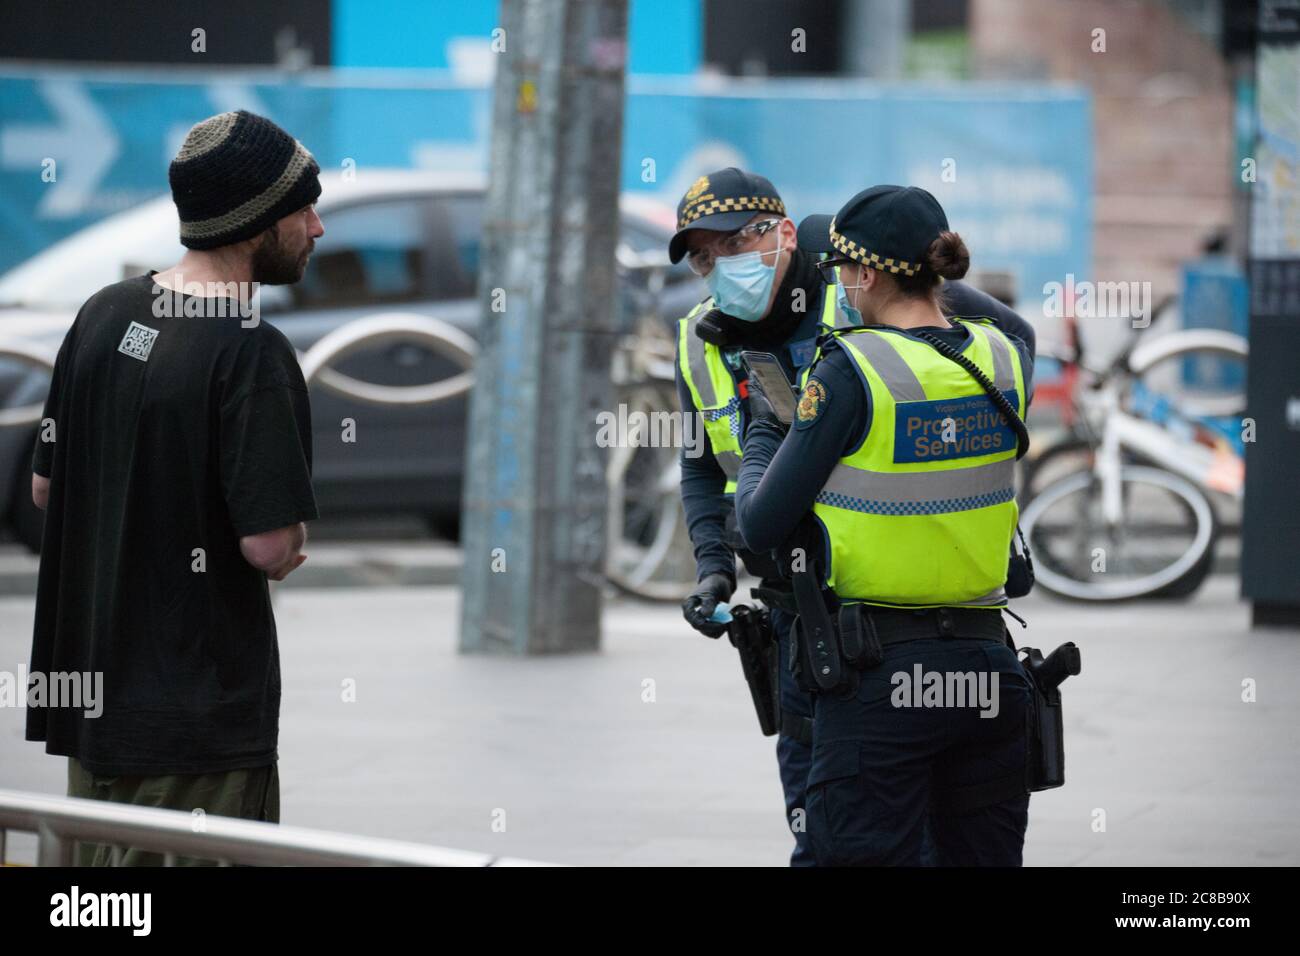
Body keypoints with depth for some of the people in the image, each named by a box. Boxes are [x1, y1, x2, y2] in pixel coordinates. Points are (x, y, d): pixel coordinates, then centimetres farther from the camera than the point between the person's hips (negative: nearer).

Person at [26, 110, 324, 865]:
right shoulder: (251, 353, -19)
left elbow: (46, 486, 14)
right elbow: (270, 544, -22)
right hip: (199, 718, -8)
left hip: (92, 686, 8)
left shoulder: (104, 315, 6)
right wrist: (288, 546, 0)